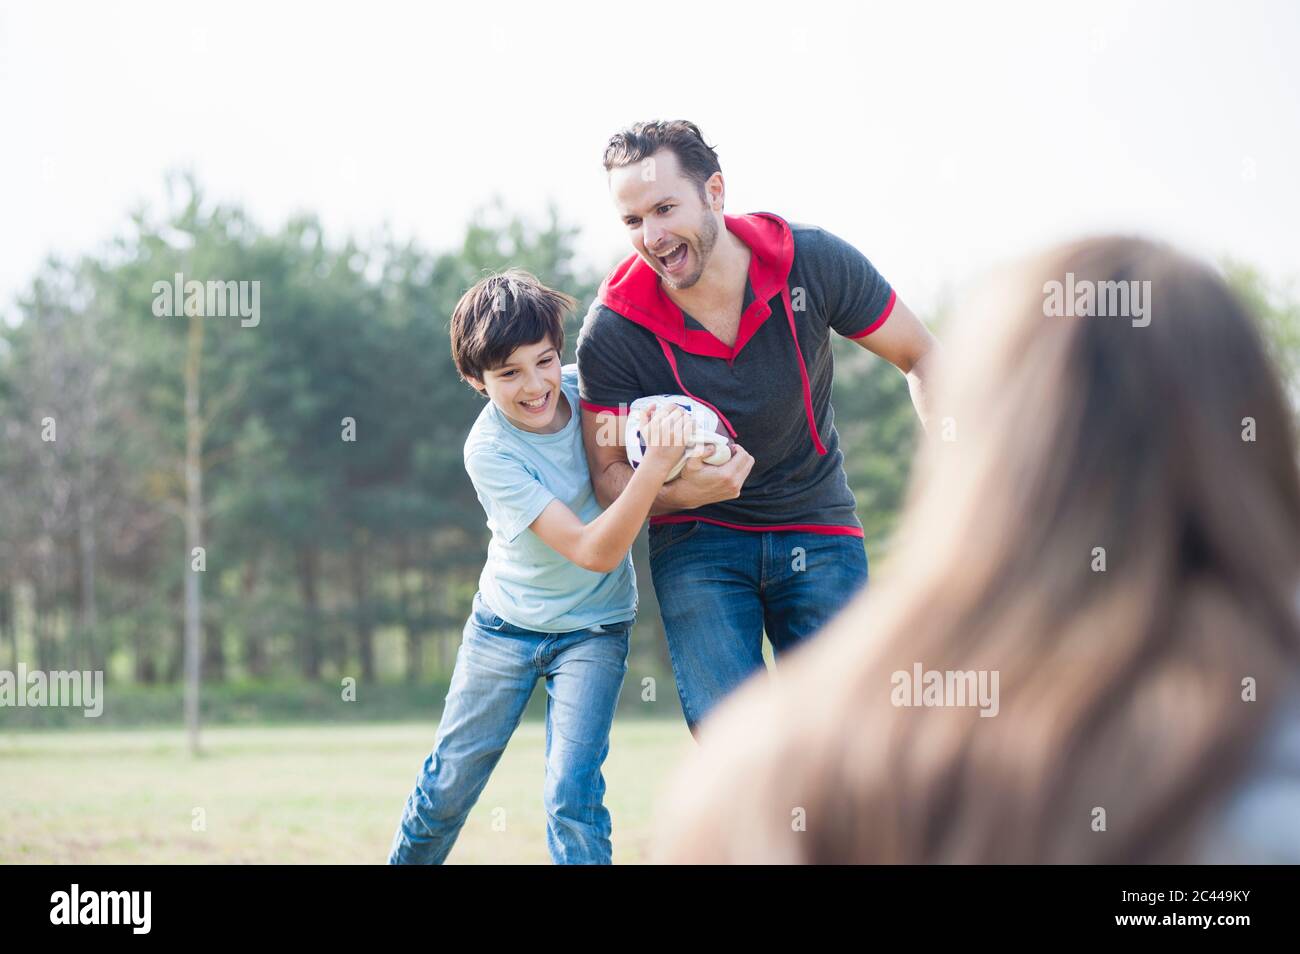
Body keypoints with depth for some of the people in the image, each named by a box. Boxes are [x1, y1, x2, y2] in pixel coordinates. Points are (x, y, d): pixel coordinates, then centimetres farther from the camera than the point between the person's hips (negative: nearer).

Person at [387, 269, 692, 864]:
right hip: (506, 623, -1)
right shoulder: (489, 452, -25)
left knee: (572, 792, -13)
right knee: (450, 780, 9)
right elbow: (593, 550, -31)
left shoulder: (587, 386, -14)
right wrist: (657, 465, -43)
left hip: (593, 630, 1)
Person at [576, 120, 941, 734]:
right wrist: (681, 491, -30)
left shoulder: (815, 263, -16)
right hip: (696, 542, -1)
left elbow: (921, 355, -1)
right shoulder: (611, 331, -18)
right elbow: (609, 473, -9)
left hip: (819, 531, 1)